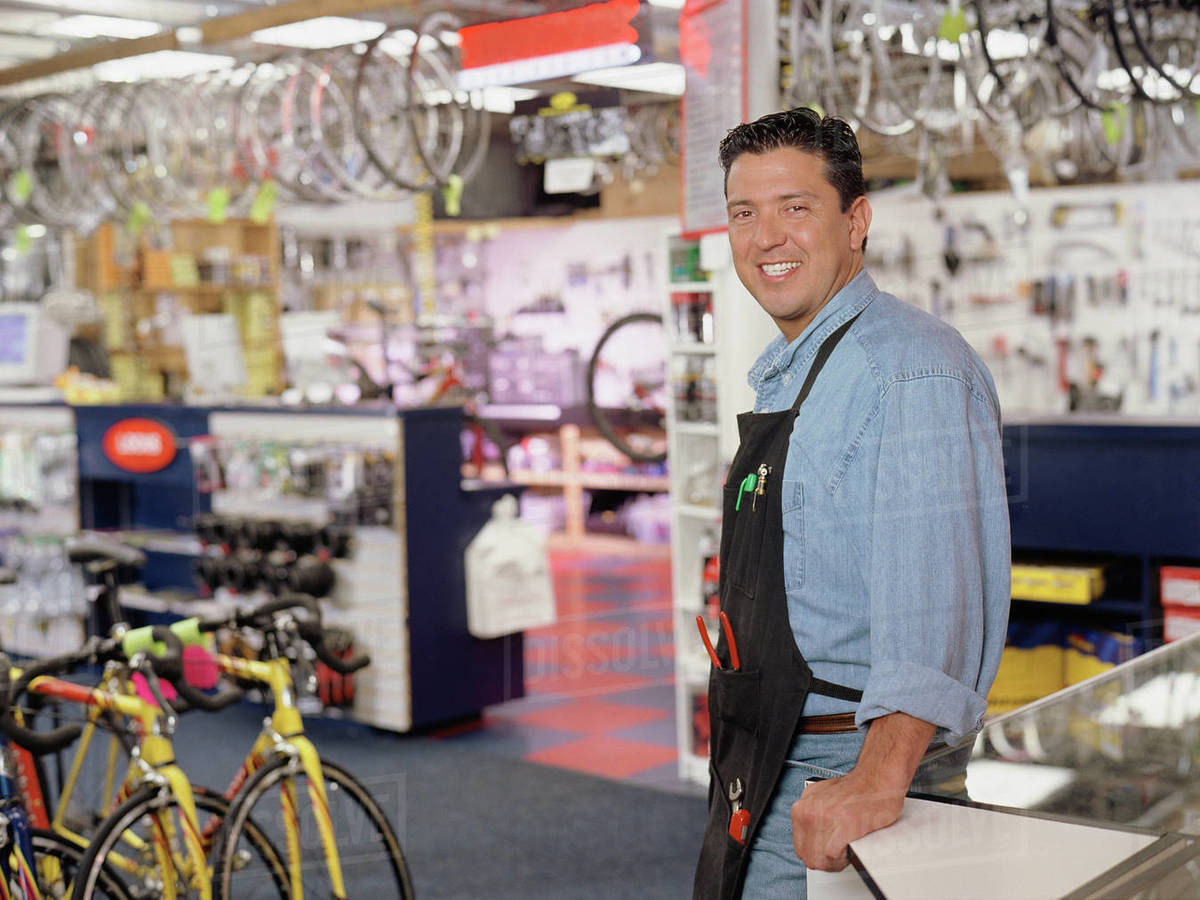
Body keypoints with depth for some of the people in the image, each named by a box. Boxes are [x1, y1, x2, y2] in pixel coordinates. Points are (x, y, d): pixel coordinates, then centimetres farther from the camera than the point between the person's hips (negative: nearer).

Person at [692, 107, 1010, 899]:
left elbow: (929, 587, -30)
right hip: (772, 771, 9)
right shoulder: (784, 375, 15)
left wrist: (877, 779, -40)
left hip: (842, 779, -9)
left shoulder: (912, 368, -17)